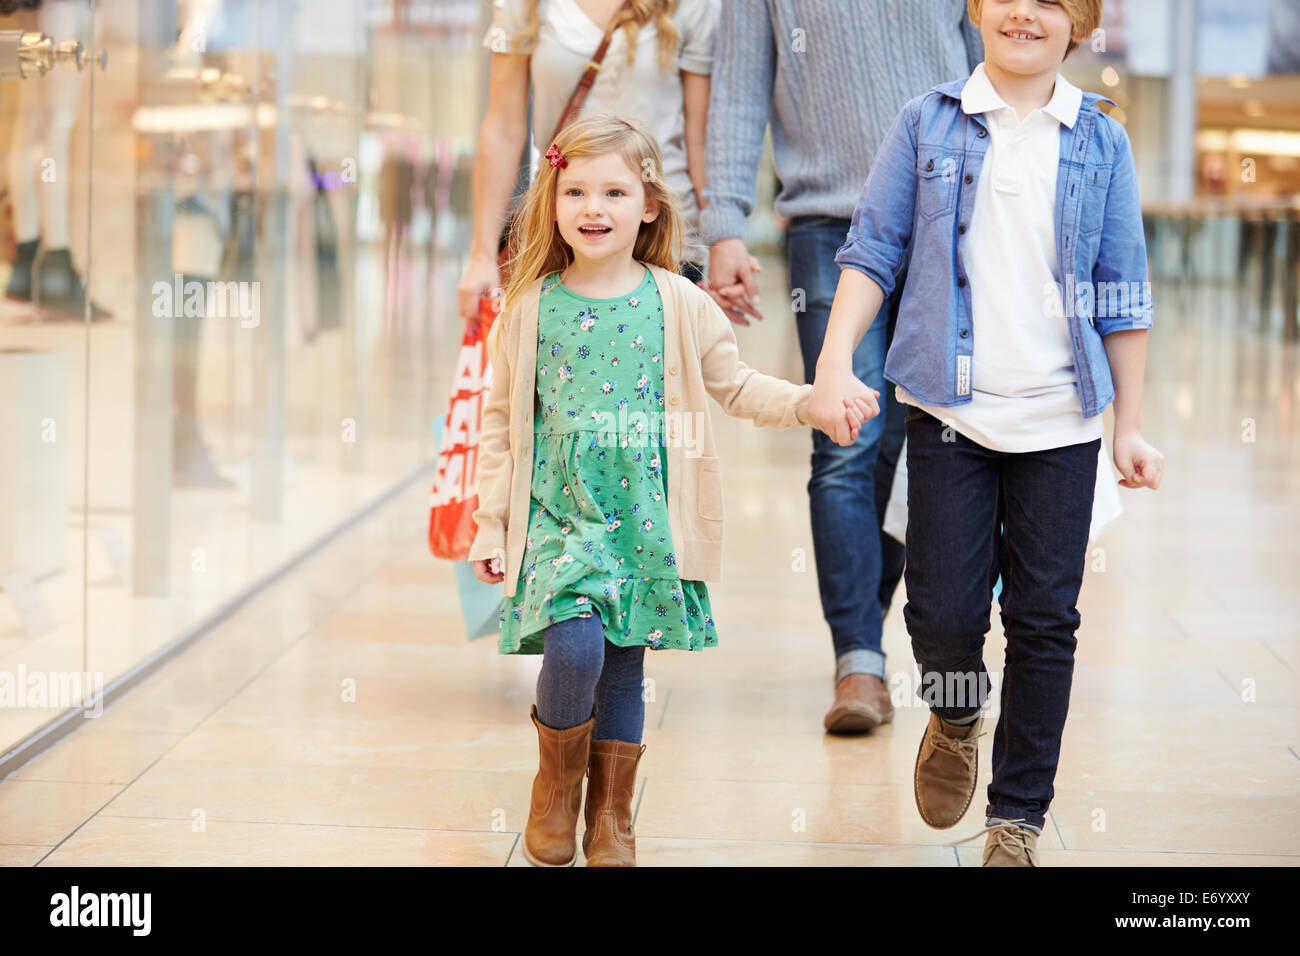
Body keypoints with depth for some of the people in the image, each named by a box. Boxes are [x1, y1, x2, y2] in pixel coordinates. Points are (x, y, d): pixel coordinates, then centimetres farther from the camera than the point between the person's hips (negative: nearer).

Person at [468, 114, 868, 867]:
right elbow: (503, 418, 7)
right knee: (574, 648, -19)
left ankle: (612, 815, 26)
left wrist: (812, 402, -7)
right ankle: (558, 784, 7)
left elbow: (736, 386, 9)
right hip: (559, 518, -1)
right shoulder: (532, 308, 1)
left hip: (646, 521, 1)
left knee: (624, 666, 7)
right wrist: (491, 520, 7)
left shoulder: (678, 304, 1)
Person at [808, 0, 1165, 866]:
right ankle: (956, 718, 32)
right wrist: (835, 360, -7)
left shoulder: (1101, 142, 6)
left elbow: (1122, 297, 9)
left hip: (1059, 421, 1)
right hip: (951, 412, -1)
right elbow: (873, 251, 5)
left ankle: (1019, 816, 16)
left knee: (1045, 621, 3)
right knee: (942, 611, -2)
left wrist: (1131, 428, 8)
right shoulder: (927, 126, 4)